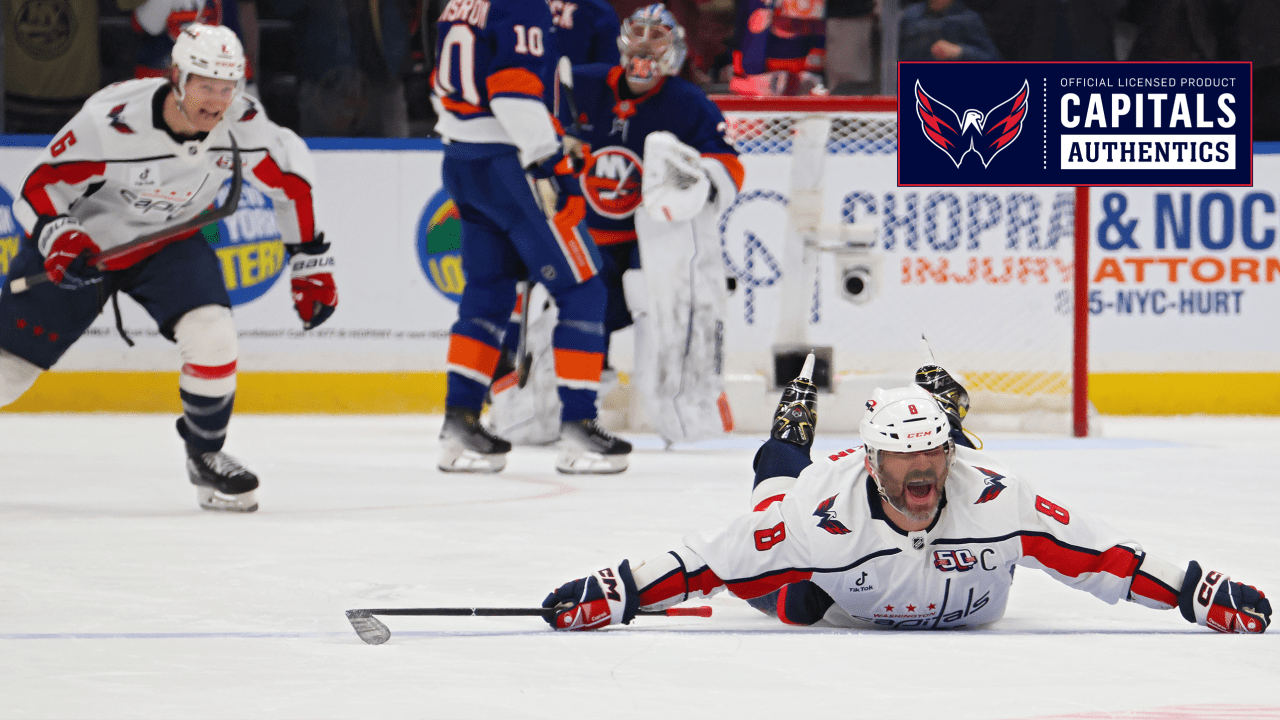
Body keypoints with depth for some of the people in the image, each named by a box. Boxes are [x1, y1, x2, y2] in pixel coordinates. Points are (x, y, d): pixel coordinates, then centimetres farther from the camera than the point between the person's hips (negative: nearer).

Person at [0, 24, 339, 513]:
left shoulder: (241, 124, -22)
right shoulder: (112, 120, -33)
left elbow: (290, 180, -4)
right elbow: (40, 187, -24)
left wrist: (311, 264, -2)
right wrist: (58, 238, -43)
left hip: (168, 242, 3)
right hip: (84, 237, -3)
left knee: (212, 334, -22)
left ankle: (205, 456, 2)